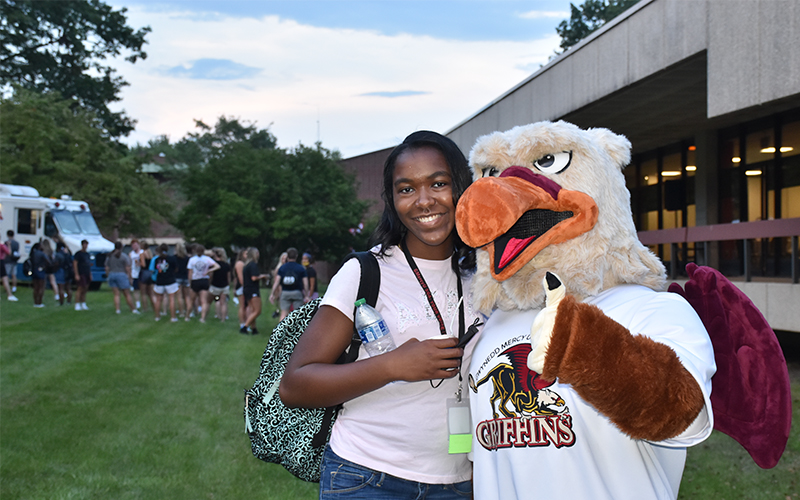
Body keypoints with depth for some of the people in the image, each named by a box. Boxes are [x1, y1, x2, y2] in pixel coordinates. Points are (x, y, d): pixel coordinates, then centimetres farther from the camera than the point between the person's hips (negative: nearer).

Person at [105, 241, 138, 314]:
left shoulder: (109, 256, 6)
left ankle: (117, 309, -2)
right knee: (127, 294, 2)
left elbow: (107, 268, 6)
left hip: (112, 275, 4)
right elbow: (128, 268, -9)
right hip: (121, 275, -4)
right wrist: (129, 277, -3)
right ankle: (133, 309, 7)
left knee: (116, 294, 7)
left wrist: (108, 276, 15)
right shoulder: (124, 256, -7)